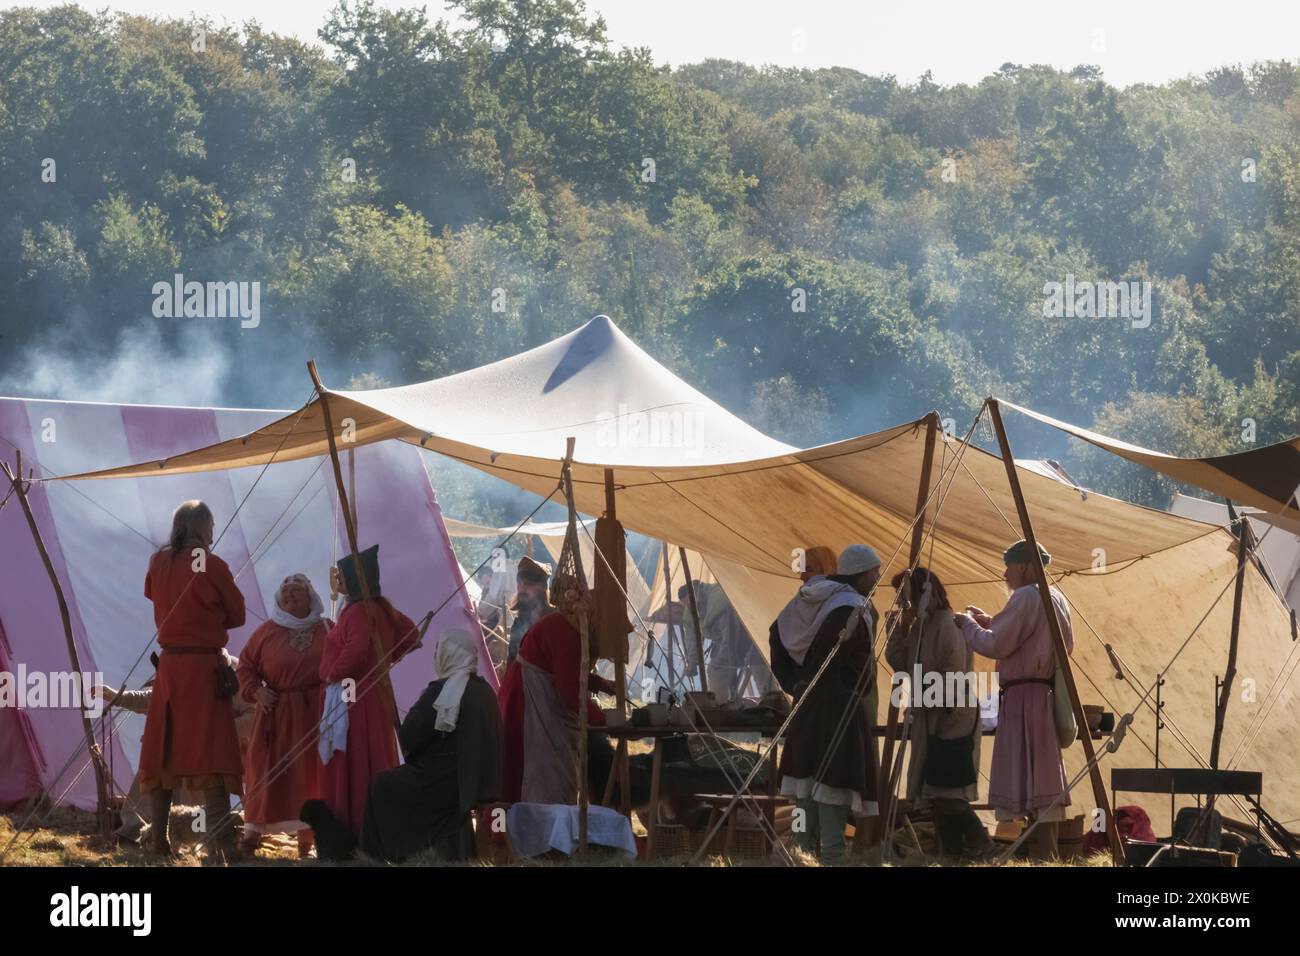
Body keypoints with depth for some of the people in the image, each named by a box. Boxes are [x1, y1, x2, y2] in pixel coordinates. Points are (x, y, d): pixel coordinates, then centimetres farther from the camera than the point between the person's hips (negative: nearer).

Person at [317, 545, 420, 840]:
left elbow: (357, 648, -32)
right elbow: (410, 635, 23)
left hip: (354, 698, -10)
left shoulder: (359, 611, -16)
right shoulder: (381, 608, 12)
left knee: (355, 769, -8)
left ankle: (356, 834, -8)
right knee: (375, 765, 12)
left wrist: (333, 673, -18)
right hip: (375, 692, 10)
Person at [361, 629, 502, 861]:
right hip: (481, 780, 7)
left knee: (383, 787, 13)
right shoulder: (485, 691, 3)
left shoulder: (440, 692, -18)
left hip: (444, 785, -7)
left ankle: (388, 854, 20)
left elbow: (407, 739, -14)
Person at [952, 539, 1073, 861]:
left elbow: (996, 646, -14)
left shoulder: (1026, 597, -12)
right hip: (1048, 695, 10)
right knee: (1045, 779, 11)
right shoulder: (1057, 599, 16)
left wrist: (968, 624, 2)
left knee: (1026, 780, -10)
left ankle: (1041, 855, -15)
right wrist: (990, 623, 23)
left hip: (1022, 697, -10)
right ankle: (1050, 854, 11)